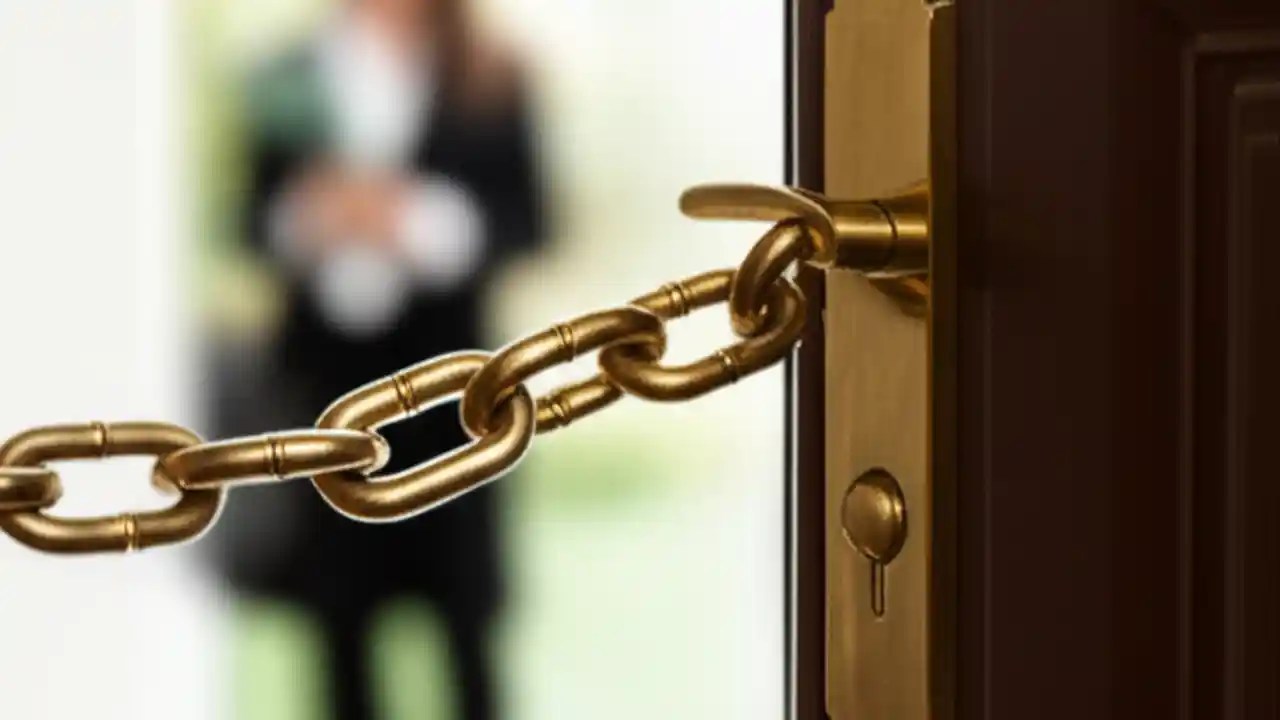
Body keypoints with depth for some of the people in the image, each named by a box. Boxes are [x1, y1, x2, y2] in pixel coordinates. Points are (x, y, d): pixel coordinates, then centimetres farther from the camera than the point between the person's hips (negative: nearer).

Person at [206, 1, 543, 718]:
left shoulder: (492, 85, 2)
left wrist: (420, 218, -20)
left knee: (465, 601, 3)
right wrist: (305, 218, -18)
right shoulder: (289, 80, 5)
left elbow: (524, 220, -4)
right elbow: (256, 217, 4)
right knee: (339, 603, 8)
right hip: (325, 377, 1)